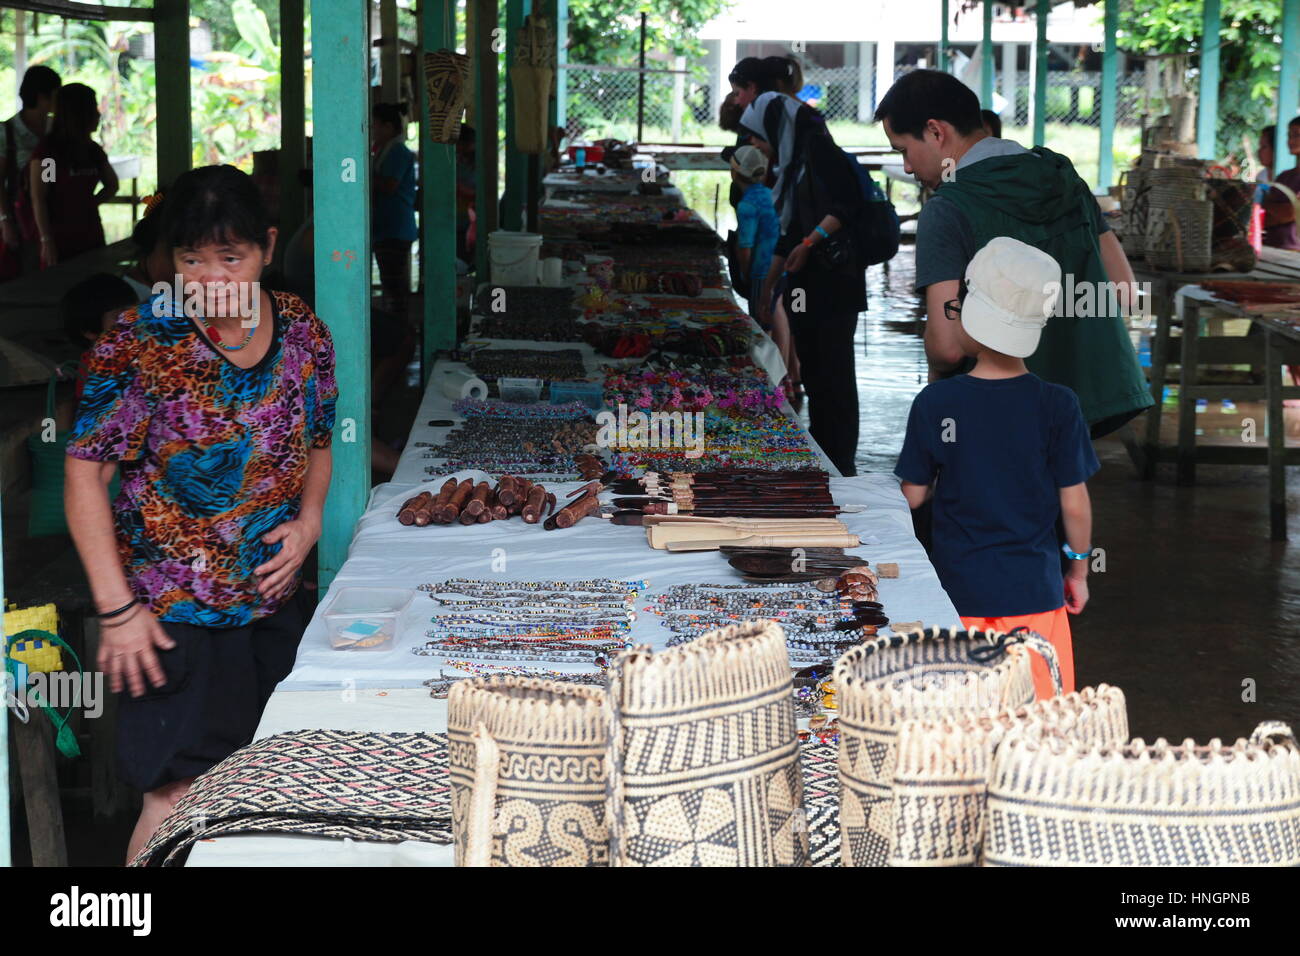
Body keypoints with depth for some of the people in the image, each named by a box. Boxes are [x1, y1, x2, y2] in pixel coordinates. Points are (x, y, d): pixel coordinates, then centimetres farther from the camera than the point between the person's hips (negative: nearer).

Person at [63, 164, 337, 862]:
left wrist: (309, 520, -4)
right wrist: (117, 608, -17)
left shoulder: (303, 333, 0)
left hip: (274, 604, 5)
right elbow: (85, 474, -13)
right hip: (172, 615, -5)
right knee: (179, 793, -6)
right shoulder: (140, 345, -15)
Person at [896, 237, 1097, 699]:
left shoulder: (934, 403, -10)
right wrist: (1079, 570, 11)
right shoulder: (1056, 406, -10)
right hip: (1033, 589, 0)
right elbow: (1074, 504, -4)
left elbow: (913, 495, -1)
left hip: (958, 589, 1)